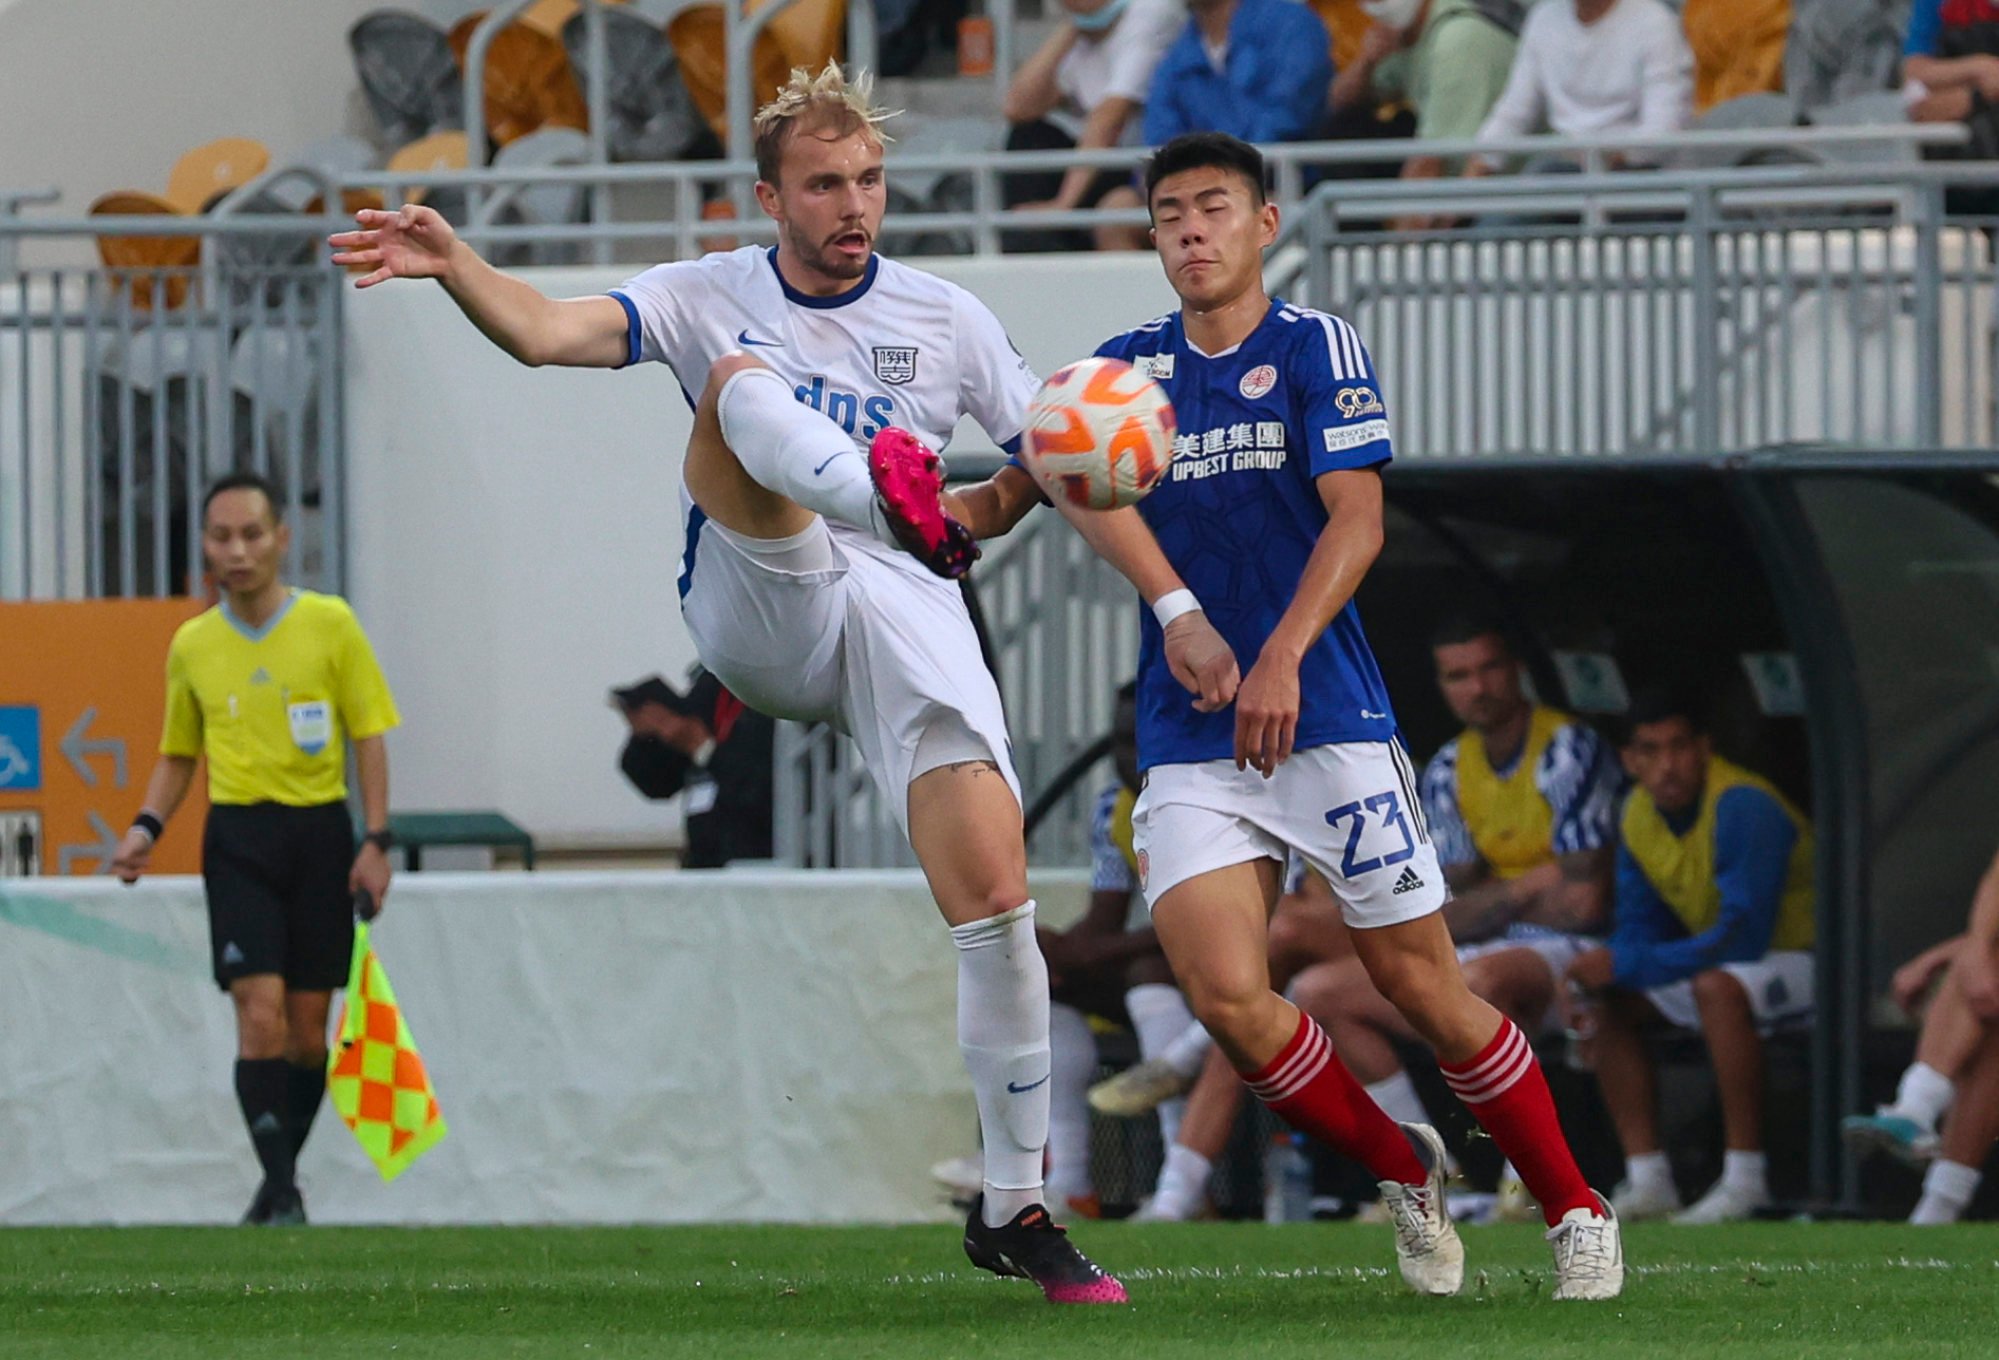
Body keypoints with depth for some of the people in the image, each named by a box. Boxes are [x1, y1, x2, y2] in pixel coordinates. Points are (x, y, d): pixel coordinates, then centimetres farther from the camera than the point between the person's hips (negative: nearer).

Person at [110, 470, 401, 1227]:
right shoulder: (191, 645, 8)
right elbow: (179, 753, 19)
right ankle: (280, 1191, -13)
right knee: (261, 1015, -15)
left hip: (319, 832, 0)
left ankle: (281, 1180, 20)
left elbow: (368, 737, 3)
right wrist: (146, 827, 2)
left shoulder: (330, 624, 1)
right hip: (237, 837, 0)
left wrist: (376, 841, -5)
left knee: (308, 1030, 3)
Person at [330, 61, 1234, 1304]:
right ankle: (899, 497, -59)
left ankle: (1015, 1209, -3)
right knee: (740, 379, -24)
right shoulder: (709, 300, 8)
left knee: (997, 896, -15)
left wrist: (1179, 613, 4)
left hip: (904, 611, 1)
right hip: (759, 618, -1)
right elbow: (546, 331, -8)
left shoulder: (948, 320, 12)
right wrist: (454, 264, -29)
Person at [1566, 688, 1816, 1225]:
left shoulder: (1743, 808, -26)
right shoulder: (1639, 815, 0)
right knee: (1610, 1001, -2)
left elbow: (1743, 939, -29)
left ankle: (1744, 1180, -33)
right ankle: (1647, 1182, -7)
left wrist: (1625, 963, -28)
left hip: (1804, 964, -9)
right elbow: (1641, 927, 9)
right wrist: (1601, 980, -14)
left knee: (1716, 986, -37)